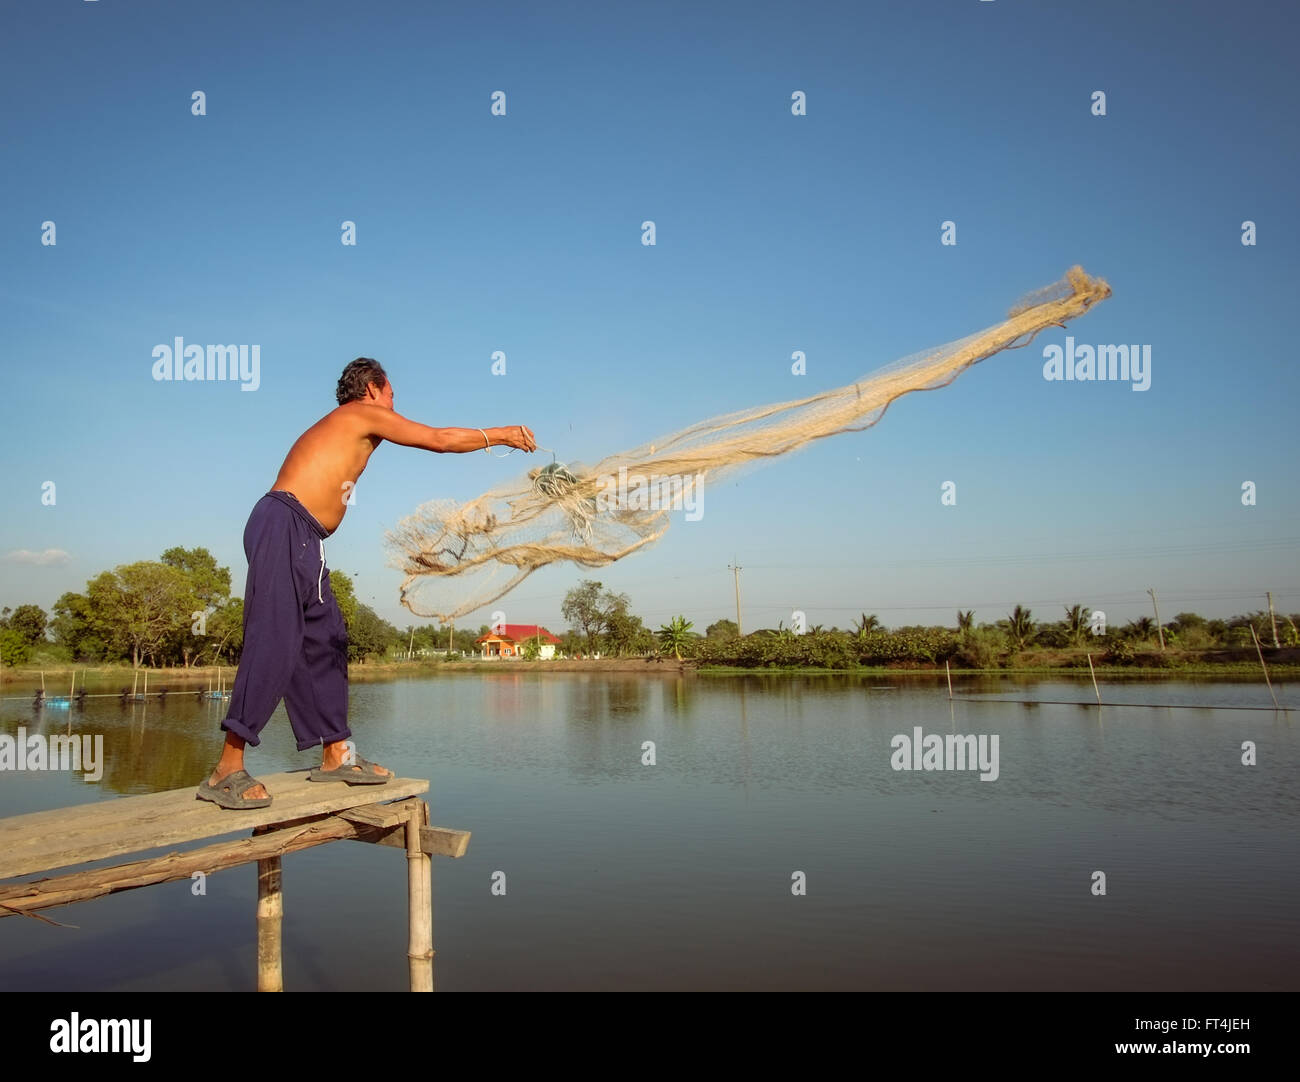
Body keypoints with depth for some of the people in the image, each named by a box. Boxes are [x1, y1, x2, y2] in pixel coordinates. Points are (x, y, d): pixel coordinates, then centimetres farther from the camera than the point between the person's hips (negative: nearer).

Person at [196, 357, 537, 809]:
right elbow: (441, 439, 5)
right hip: (282, 526, -10)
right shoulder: (366, 414, 3)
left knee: (325, 640, 10)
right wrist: (502, 435, 14)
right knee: (274, 645, -15)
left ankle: (335, 755, 14)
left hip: (302, 542, 10)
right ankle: (227, 770, -15)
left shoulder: (338, 427, 28)